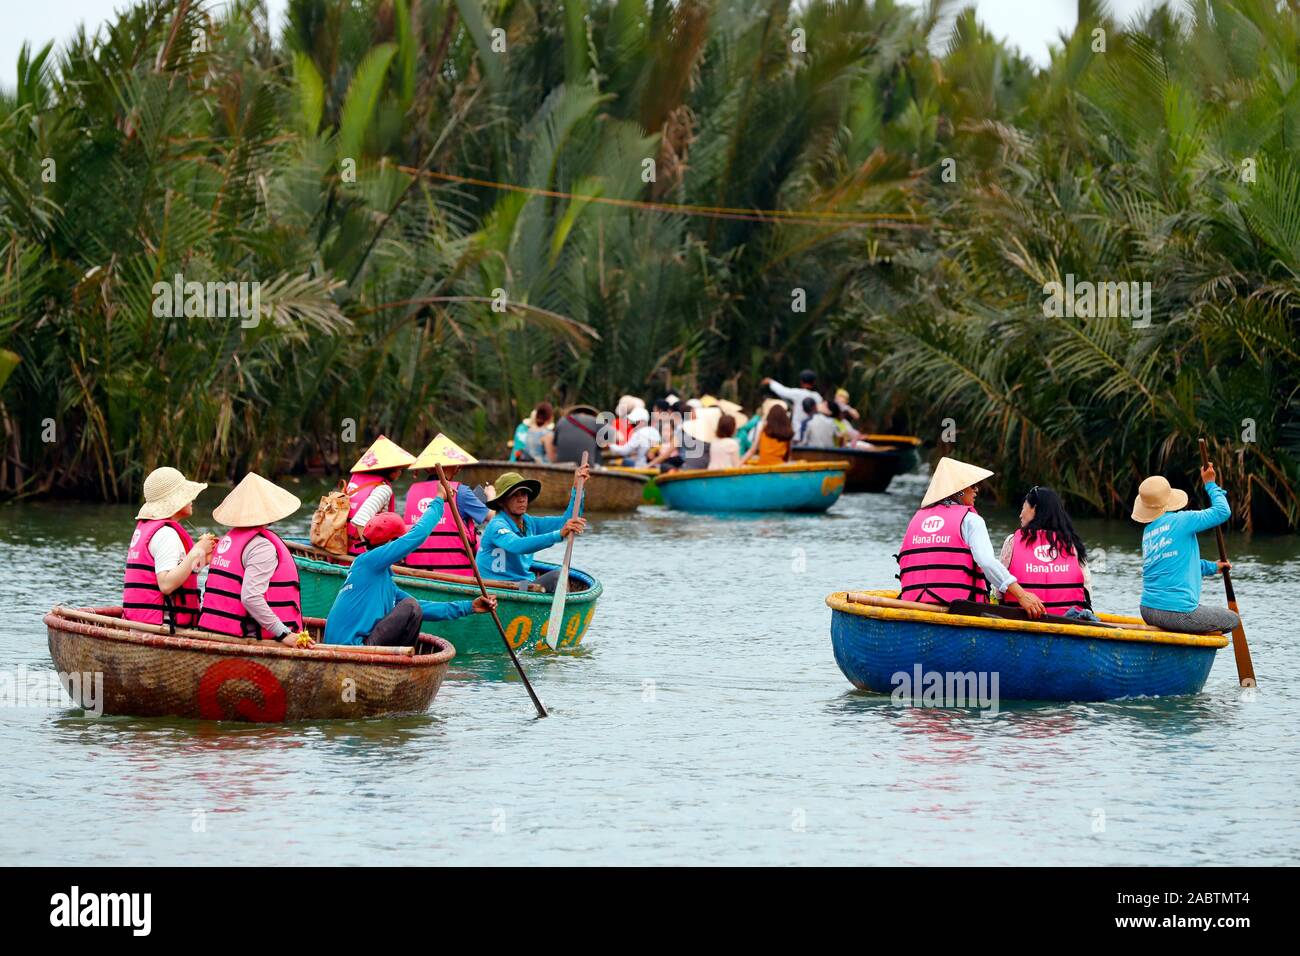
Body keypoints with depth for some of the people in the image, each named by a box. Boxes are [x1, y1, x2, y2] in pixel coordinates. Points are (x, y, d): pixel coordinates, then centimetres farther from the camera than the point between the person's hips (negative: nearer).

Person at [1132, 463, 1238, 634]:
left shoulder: (1147, 533, 13)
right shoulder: (1179, 520, -10)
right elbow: (1222, 511, -5)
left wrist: (1212, 567, 36)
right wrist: (1210, 484, 10)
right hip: (1178, 613, -8)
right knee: (1233, 620, 12)